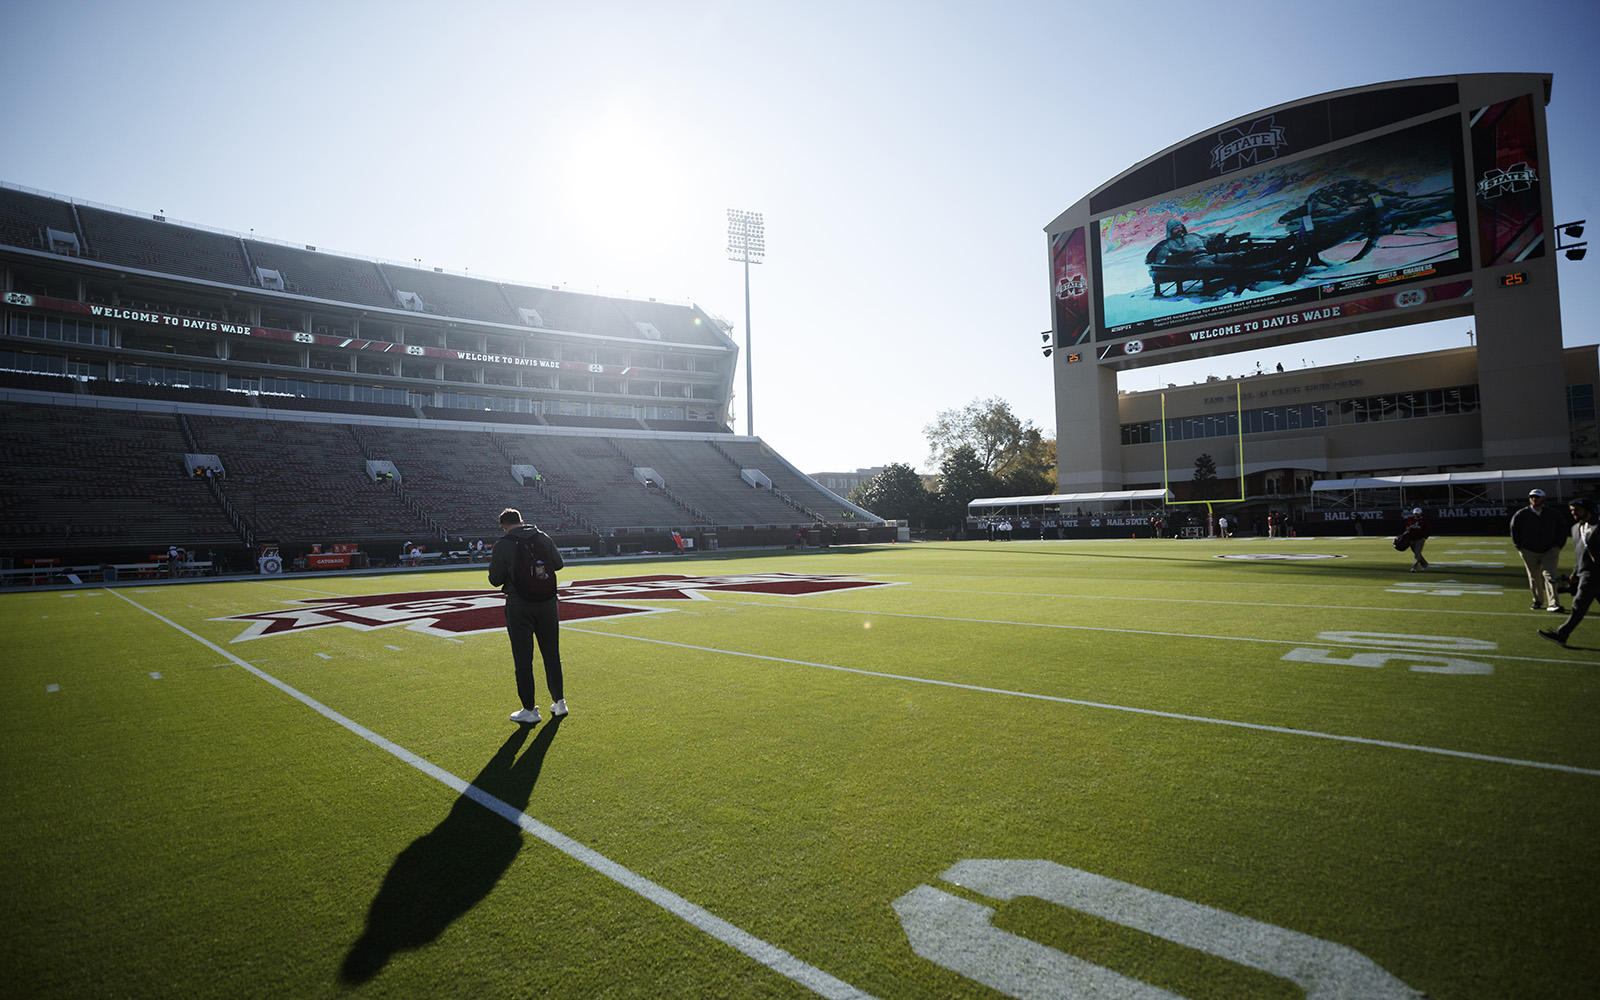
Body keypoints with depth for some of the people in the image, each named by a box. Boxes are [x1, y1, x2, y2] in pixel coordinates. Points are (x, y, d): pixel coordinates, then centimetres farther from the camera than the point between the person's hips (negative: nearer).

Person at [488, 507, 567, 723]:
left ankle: (530, 709, 10)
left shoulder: (502, 545, -8)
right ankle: (559, 703, 22)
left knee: (523, 659, 5)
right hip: (547, 602, 4)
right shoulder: (543, 538, 3)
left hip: (519, 606, -4)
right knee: (551, 654, 14)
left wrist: (495, 564, 15)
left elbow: (495, 580, -5)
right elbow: (559, 564, 12)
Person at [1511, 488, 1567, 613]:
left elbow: (1562, 529, 11)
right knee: (1534, 577, 8)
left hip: (1549, 551, 0)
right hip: (1529, 551, 0)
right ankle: (1538, 602, 21)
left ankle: (1553, 604, -15)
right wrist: (1520, 547, 1)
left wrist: (1558, 546, 2)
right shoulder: (1521, 514, -1)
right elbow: (1514, 530, 8)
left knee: (1549, 575, -11)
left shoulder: (1554, 513, 2)